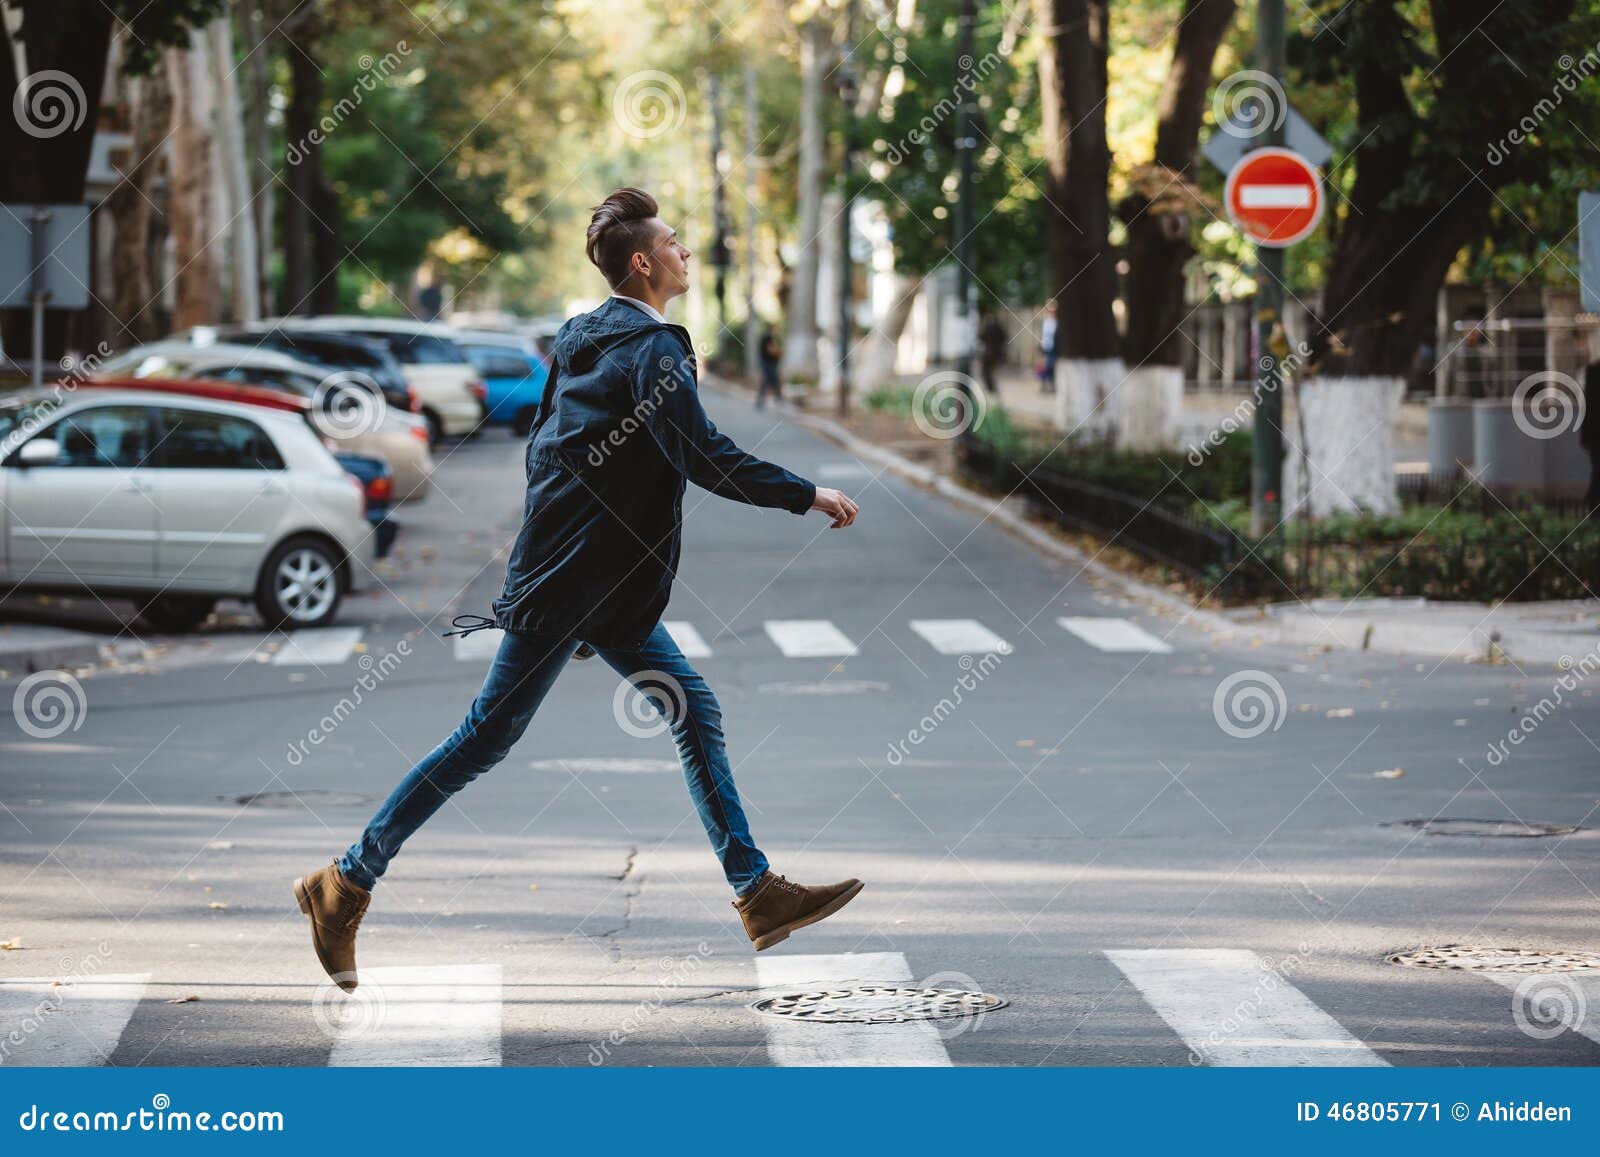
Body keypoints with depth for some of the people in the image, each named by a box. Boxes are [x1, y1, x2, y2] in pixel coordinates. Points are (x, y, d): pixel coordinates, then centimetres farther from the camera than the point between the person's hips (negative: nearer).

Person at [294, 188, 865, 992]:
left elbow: (541, 442, 18)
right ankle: (348, 884, 1)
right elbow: (704, 458, -22)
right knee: (488, 737, -5)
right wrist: (807, 495, -15)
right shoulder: (650, 347, -15)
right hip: (577, 584, -10)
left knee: (695, 714, 8)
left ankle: (757, 891, 7)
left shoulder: (584, 337, 13)